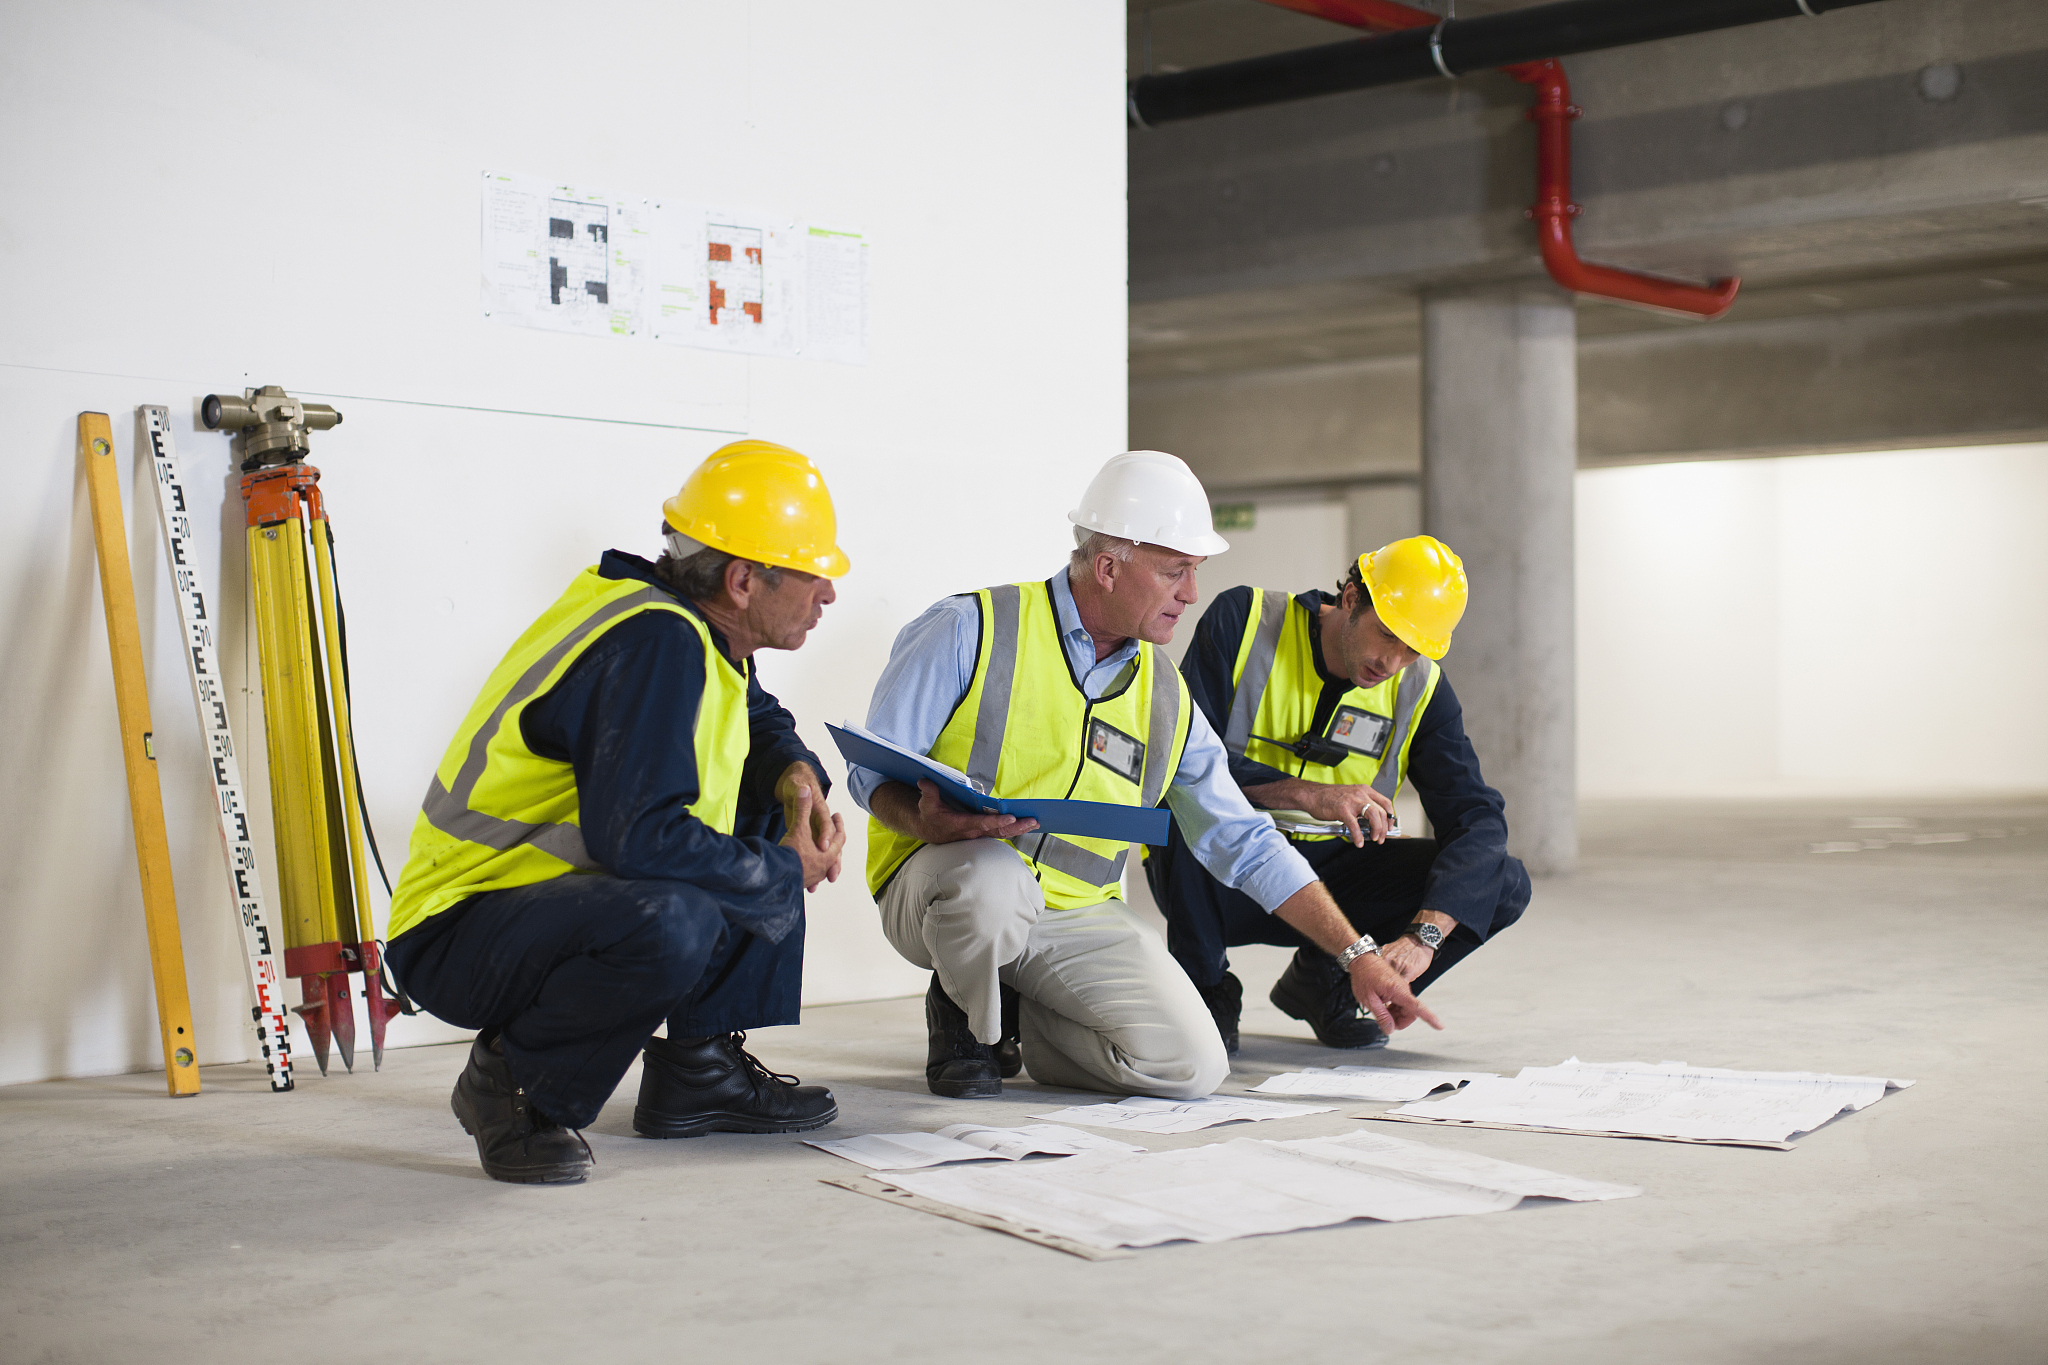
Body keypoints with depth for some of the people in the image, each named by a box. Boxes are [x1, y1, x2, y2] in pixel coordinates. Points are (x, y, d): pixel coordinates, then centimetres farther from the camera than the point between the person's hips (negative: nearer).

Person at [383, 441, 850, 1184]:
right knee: (673, 921, -38)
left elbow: (762, 723, 27)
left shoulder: (698, 629, 6)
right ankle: (514, 1081, -11)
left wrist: (798, 777, 3)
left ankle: (699, 1067, 12)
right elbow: (636, 836, -33)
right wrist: (784, 873, -18)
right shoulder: (654, 643, -24)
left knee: (770, 820, 11)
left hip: (560, 888, 10)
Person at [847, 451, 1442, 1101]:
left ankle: (1013, 1020, 9)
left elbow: (1248, 844, 12)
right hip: (942, 878, -4)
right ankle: (963, 1017, -6)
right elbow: (874, 769, -8)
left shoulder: (1165, 700, 9)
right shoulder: (972, 631, -7)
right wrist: (929, 822, -32)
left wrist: (1358, 954, 7)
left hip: (1078, 914, 4)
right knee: (994, 875, -41)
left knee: (1192, 1064, -18)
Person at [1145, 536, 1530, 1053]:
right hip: (1214, 876, -3)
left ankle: (1322, 982, 7)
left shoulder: (1422, 688, -4)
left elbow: (1476, 817, -13)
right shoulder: (1244, 620, -13)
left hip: (1326, 877, 4)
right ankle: (1206, 990, -11)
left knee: (1505, 884, -15)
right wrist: (1309, 795, -33)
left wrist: (1423, 936, -30)